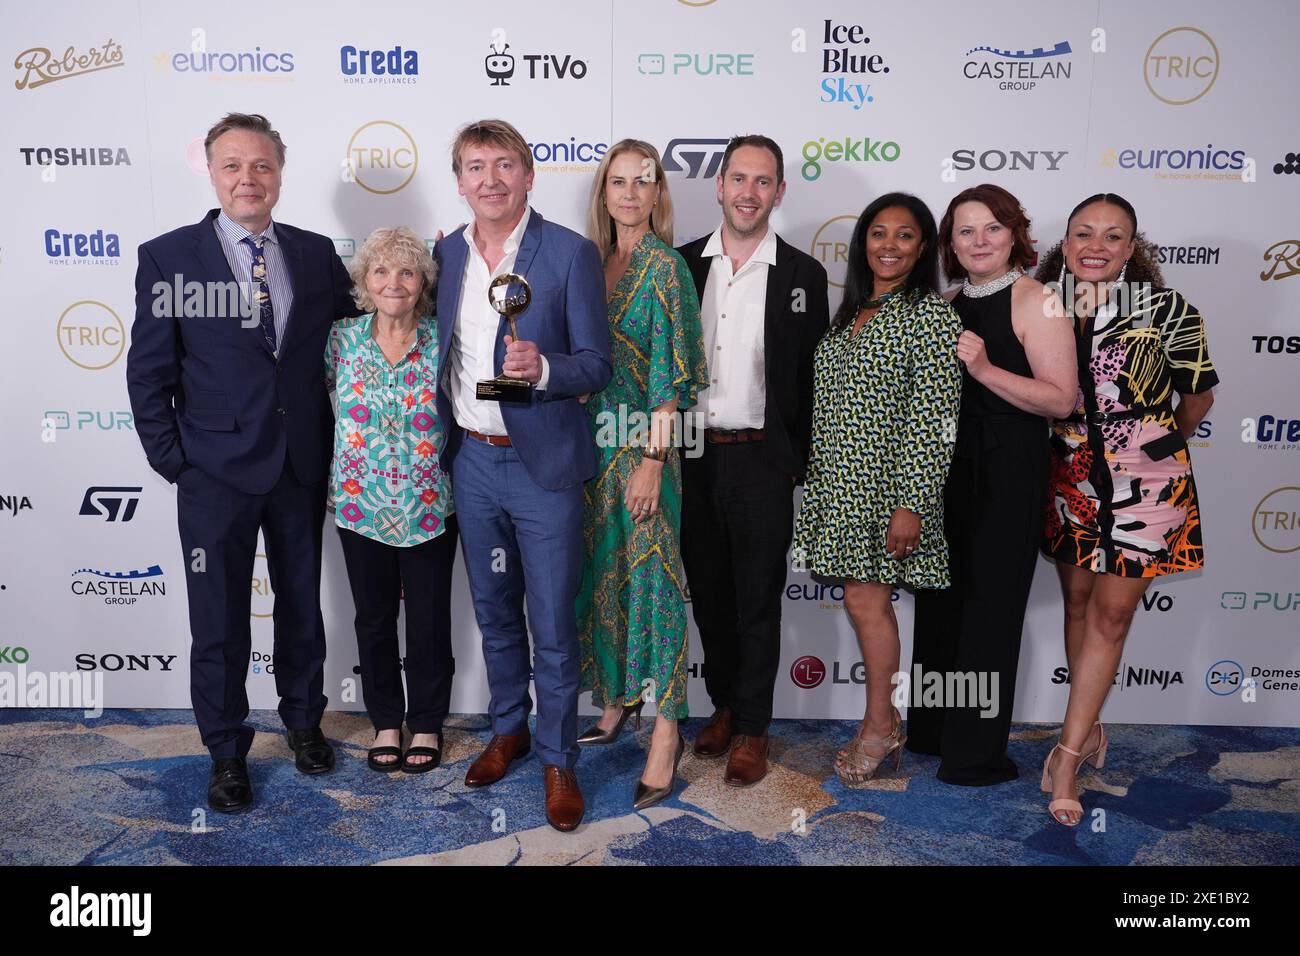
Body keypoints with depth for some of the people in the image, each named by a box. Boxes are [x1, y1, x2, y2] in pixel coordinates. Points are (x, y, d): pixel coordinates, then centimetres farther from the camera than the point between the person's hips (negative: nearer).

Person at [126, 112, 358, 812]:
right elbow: (149, 373, -4)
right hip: (216, 472, -2)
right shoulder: (167, 257, -5)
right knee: (219, 623, 8)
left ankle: (303, 719, 38)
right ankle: (227, 751, 27)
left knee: (302, 604, 17)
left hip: (303, 468, 3)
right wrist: (172, 461, -6)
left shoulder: (317, 253, 3)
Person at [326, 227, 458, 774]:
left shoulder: (442, 341, -6)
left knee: (429, 620, 10)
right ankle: (386, 722, 34)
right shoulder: (343, 339, -2)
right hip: (361, 507, 2)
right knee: (374, 619, 15)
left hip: (430, 511, -1)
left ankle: (427, 723, 30)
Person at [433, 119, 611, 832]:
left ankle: (557, 758, 20)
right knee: (493, 611, 18)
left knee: (553, 624, 3)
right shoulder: (446, 254, 6)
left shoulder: (571, 253, -9)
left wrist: (541, 367, -29)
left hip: (543, 465, -5)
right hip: (470, 460, 5)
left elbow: (596, 366, -10)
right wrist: (440, 441, 11)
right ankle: (508, 730, 37)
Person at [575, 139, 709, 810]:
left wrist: (652, 459, -18)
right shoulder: (594, 259, 11)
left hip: (644, 439, -7)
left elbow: (670, 371, -14)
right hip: (593, 437, 7)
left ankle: (667, 729, 6)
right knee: (602, 569, 14)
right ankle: (617, 699, 30)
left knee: (652, 572, -3)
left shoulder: (664, 265, -9)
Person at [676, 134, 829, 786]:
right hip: (691, 458, 3)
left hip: (761, 461, -2)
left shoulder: (802, 276, -1)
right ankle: (724, 705, 32)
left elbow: (810, 379, 0)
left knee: (758, 601, 6)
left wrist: (797, 465, -4)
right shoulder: (683, 264, 5)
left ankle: (753, 728, 20)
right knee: (708, 593, 14)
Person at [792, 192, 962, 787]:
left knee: (866, 600, -2)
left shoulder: (930, 314, -10)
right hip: (842, 483, 7)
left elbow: (935, 418, -15)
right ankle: (883, 725, 24)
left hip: (889, 485, -7)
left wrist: (911, 503, -19)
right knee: (865, 599, 11)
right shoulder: (851, 311, 13)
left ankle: (879, 726, 16)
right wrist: (819, 479, 17)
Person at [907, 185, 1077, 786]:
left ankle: (978, 752, 13)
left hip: (1007, 472, -7)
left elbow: (1060, 399, -17)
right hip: (945, 467, 7)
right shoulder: (949, 304, 12)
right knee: (939, 598, 13)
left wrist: (984, 369, -24)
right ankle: (931, 730, 28)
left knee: (989, 604, 0)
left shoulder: (1036, 303, -9)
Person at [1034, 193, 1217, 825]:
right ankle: (1090, 725, 30)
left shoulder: (1168, 310, -9)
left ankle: (1067, 753, 8)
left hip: (1143, 479, -3)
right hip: (1067, 472, 3)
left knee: (1111, 613, 0)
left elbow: (1198, 395, 5)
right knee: (1077, 601, 13)